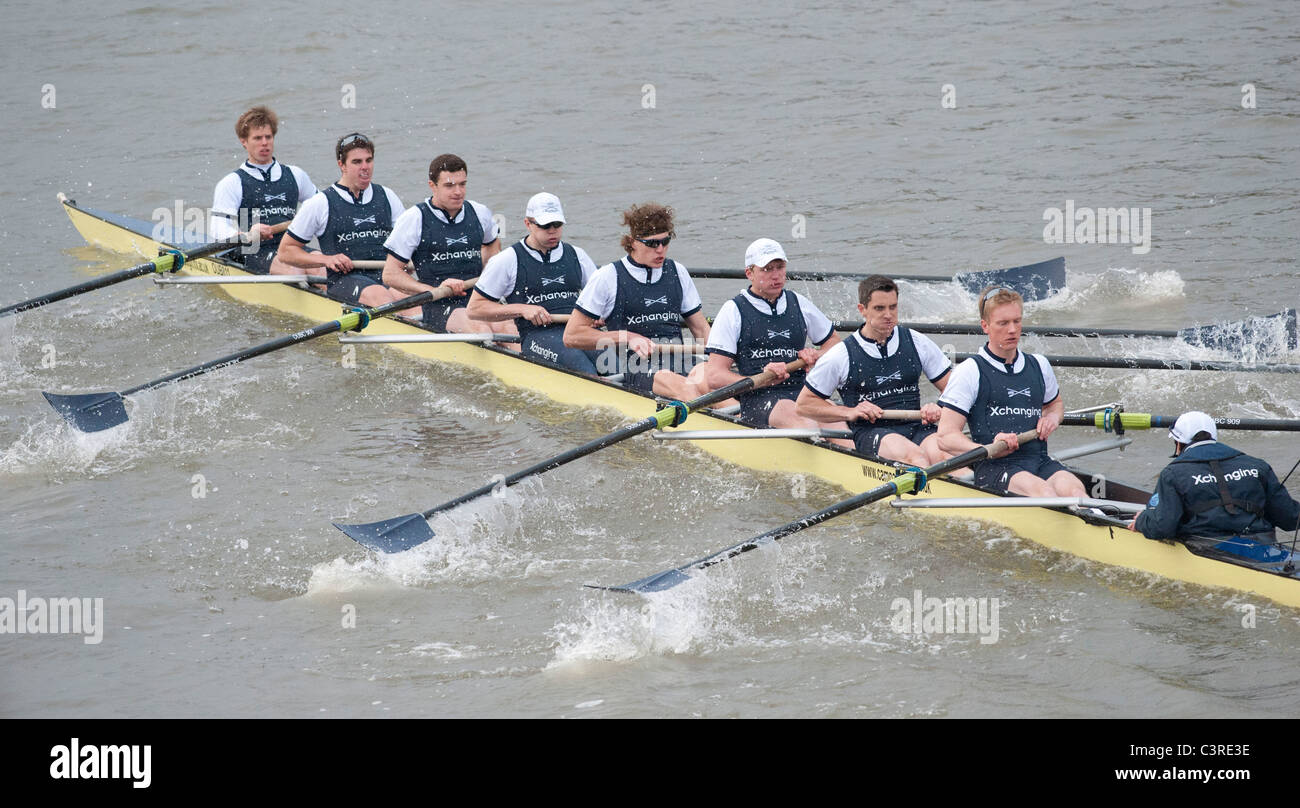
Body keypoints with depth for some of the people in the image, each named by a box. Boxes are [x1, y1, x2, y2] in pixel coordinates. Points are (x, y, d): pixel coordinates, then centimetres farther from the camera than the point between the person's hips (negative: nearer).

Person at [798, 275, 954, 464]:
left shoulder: (917, 343, 12)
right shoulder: (842, 355, 4)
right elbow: (803, 404, 10)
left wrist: (938, 409, -5)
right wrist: (849, 413, -3)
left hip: (917, 426, 3)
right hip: (870, 433, -2)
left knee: (939, 454, -35)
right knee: (914, 455, -37)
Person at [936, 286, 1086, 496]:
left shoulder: (1039, 365, 20)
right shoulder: (969, 372, 3)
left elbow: (1055, 403, 41)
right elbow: (946, 437, -3)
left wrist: (1052, 418, 16)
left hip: (1041, 463, 5)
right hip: (993, 469, -5)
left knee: (1072, 488, -30)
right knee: (1043, 491, -36)